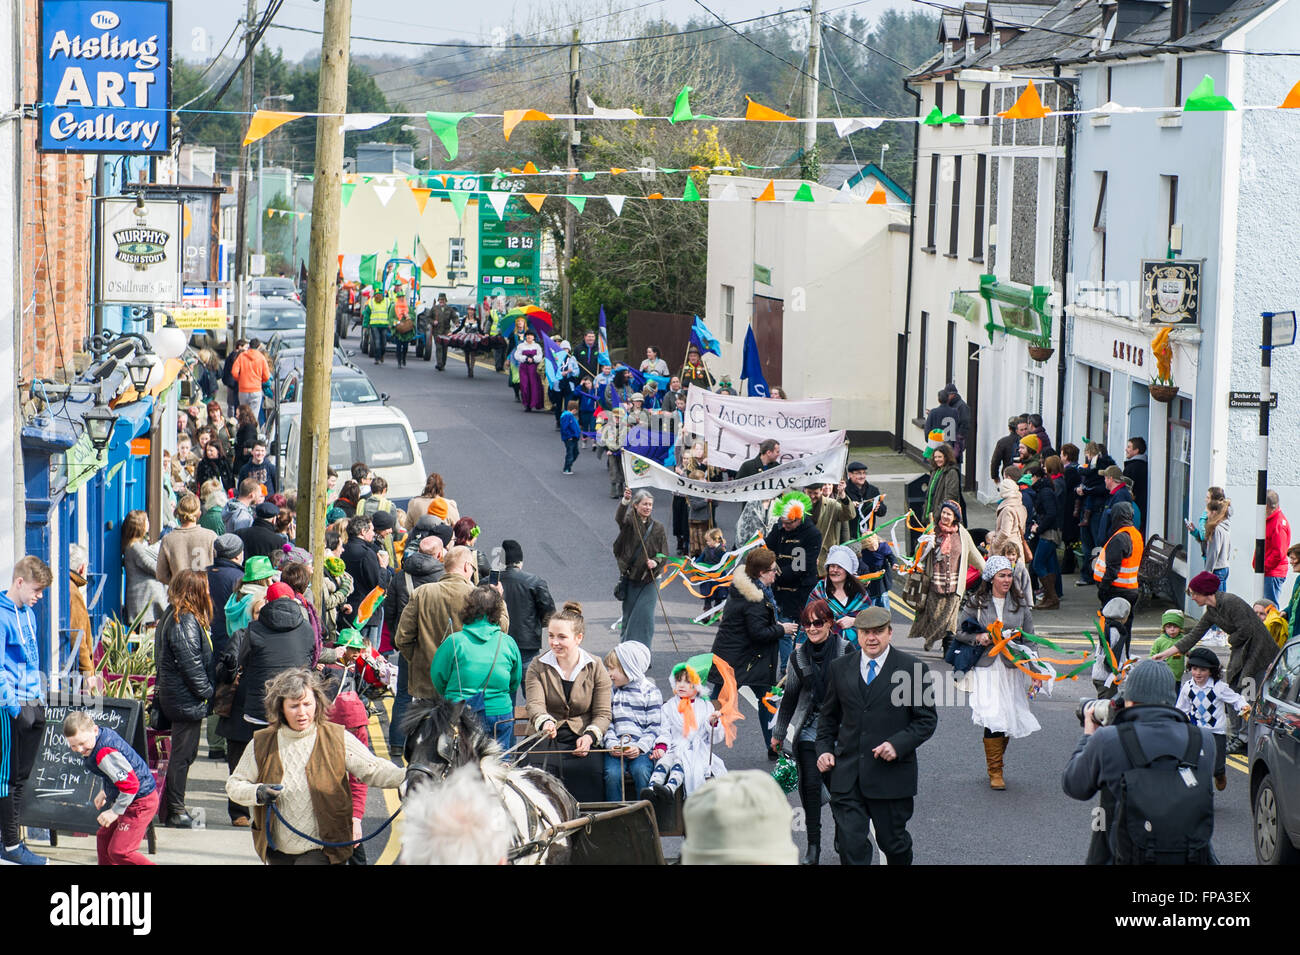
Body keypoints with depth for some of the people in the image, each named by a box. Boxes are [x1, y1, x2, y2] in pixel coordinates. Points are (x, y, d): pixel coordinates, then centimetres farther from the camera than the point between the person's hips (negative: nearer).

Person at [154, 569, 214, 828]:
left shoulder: (173, 616, 13)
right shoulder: (185, 622, -19)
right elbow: (190, 664, -21)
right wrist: (207, 691, -12)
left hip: (173, 697, 11)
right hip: (187, 699, -11)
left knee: (184, 753, 16)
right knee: (183, 753, -3)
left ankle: (175, 809, 23)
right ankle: (176, 812, 4)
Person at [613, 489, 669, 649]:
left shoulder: (658, 528, 6)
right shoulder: (629, 522, 0)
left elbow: (664, 554, 6)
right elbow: (619, 518, -24)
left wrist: (655, 563, -17)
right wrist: (624, 501, -45)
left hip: (648, 579, 0)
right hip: (629, 577, 0)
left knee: (644, 614, -10)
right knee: (629, 614, 5)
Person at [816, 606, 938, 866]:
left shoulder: (912, 669, -3)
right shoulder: (840, 668, 7)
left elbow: (927, 720, -1)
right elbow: (828, 716, 19)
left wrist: (898, 744, -15)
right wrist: (824, 749, 3)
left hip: (891, 774, -2)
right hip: (847, 775, 2)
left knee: (893, 842, 10)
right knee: (851, 844, -6)